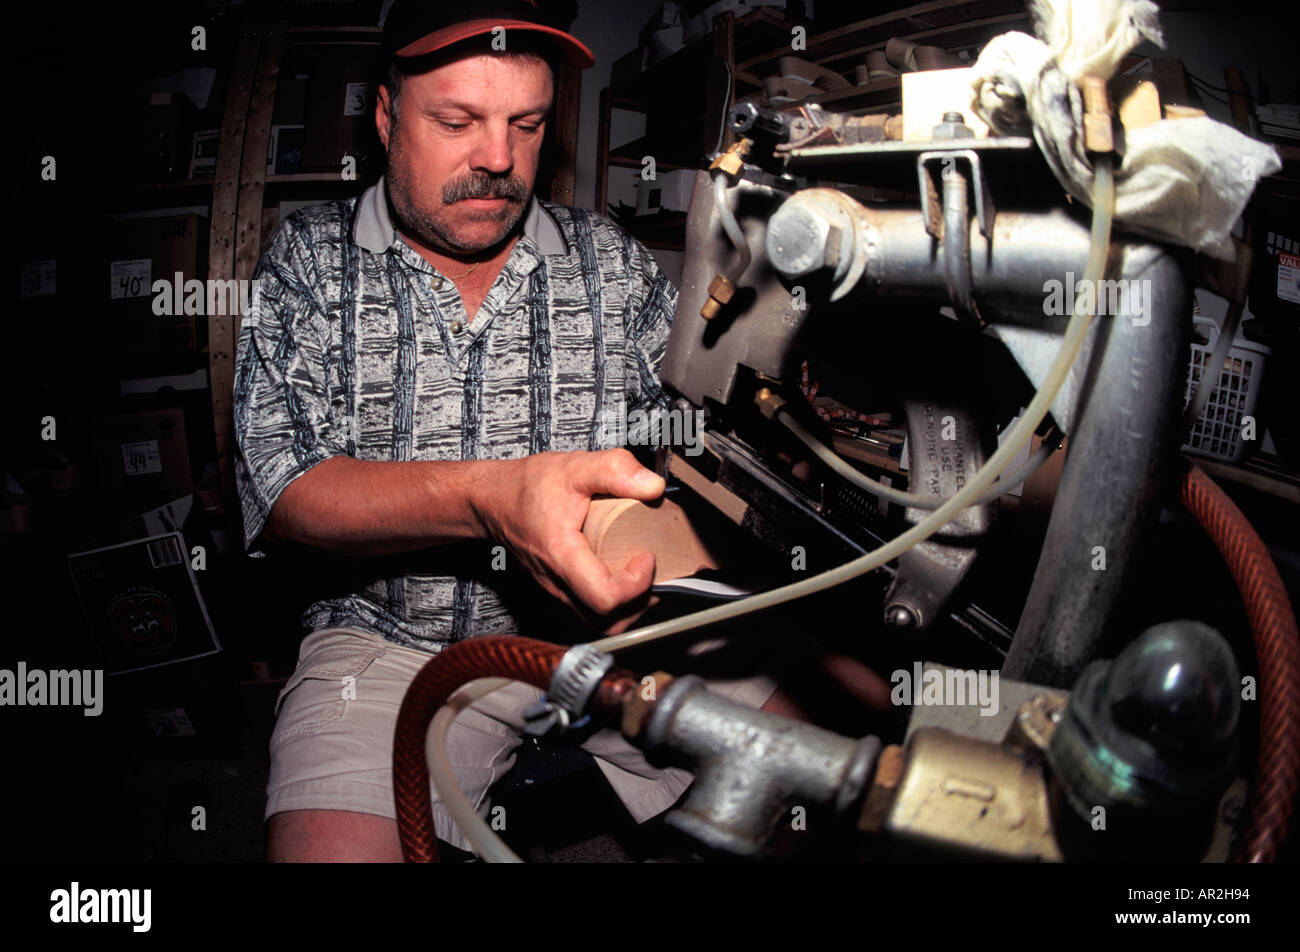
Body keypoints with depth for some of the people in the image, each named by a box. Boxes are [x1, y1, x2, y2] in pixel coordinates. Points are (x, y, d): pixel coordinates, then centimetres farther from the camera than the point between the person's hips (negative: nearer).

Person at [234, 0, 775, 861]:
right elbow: (281, 486, -10)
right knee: (326, 848, -29)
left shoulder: (610, 259, 8)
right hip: (391, 639, -2)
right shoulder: (308, 263, 2)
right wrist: (488, 498, -29)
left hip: (610, 626, 3)